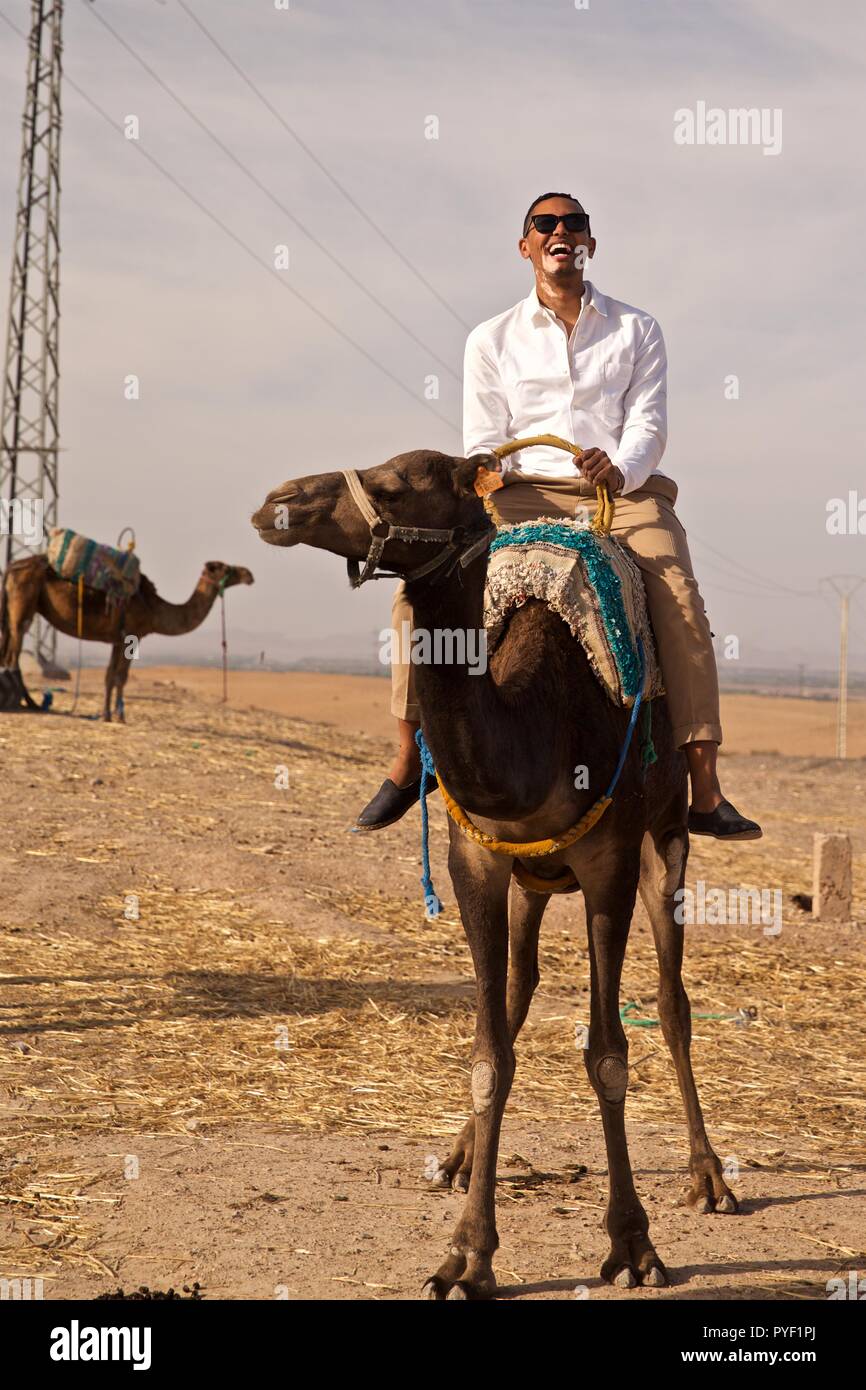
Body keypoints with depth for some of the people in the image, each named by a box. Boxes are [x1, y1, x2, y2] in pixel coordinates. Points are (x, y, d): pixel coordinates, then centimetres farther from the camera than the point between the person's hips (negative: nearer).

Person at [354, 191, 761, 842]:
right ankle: (408, 761, -14)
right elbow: (483, 445, 11)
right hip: (524, 495, 1)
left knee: (681, 599, -30)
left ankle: (706, 789, -32)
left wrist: (620, 470, -20)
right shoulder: (492, 340, 17)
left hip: (623, 490, -1)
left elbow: (649, 423, 4)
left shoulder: (637, 330, 16)